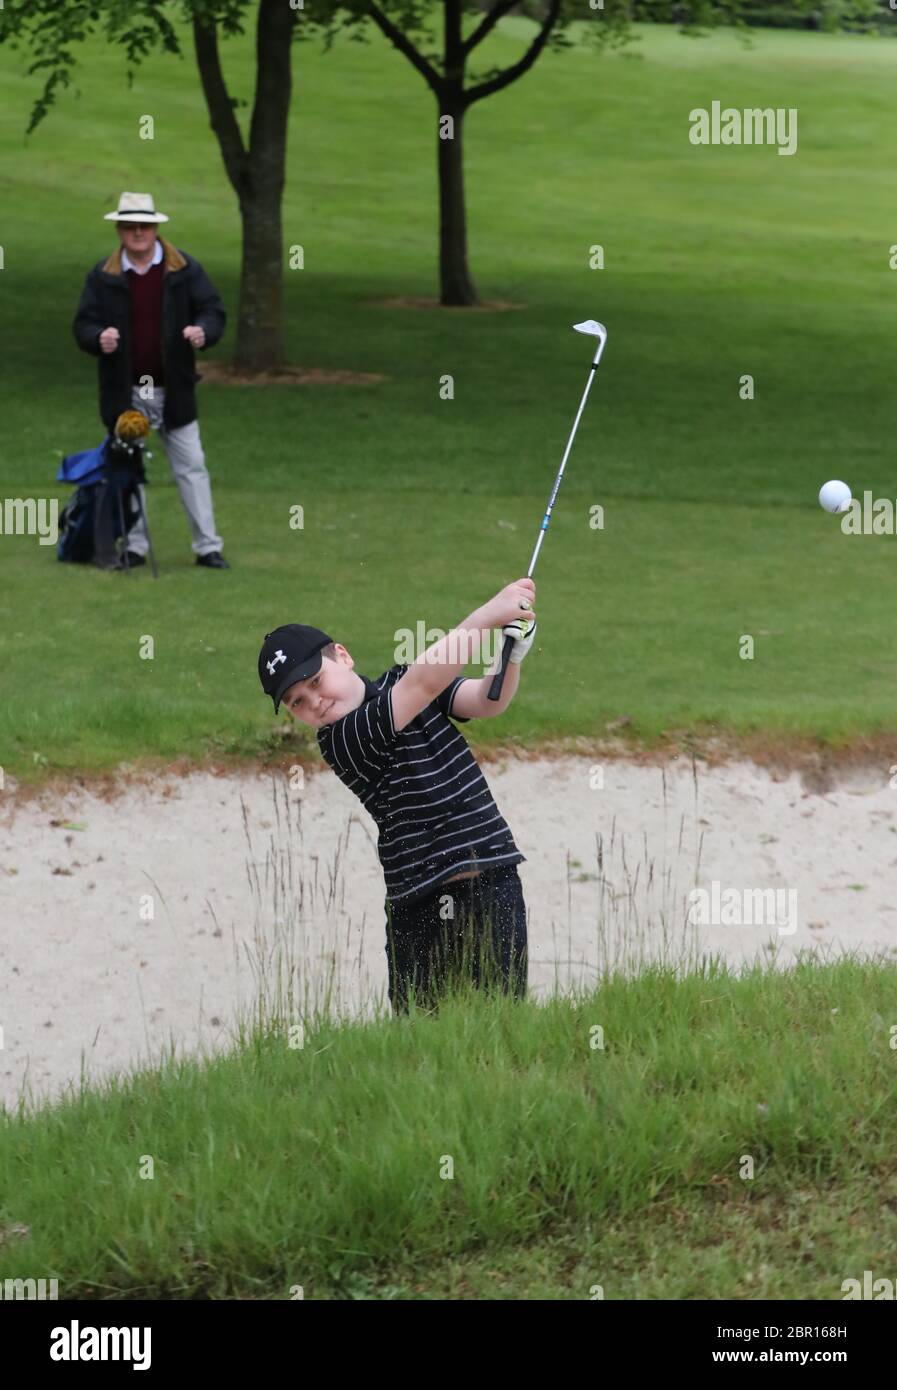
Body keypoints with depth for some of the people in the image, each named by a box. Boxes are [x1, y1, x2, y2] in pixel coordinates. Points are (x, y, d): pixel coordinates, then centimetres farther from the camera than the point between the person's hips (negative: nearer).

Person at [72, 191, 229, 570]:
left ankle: (208, 546, 4)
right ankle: (134, 546, 15)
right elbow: (83, 325, 1)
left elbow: (213, 311, 1)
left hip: (173, 390, -1)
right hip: (124, 392, 1)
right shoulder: (103, 276, 2)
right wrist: (98, 337, -23)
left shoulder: (184, 269, 0)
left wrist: (203, 331, -22)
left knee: (191, 467, 0)